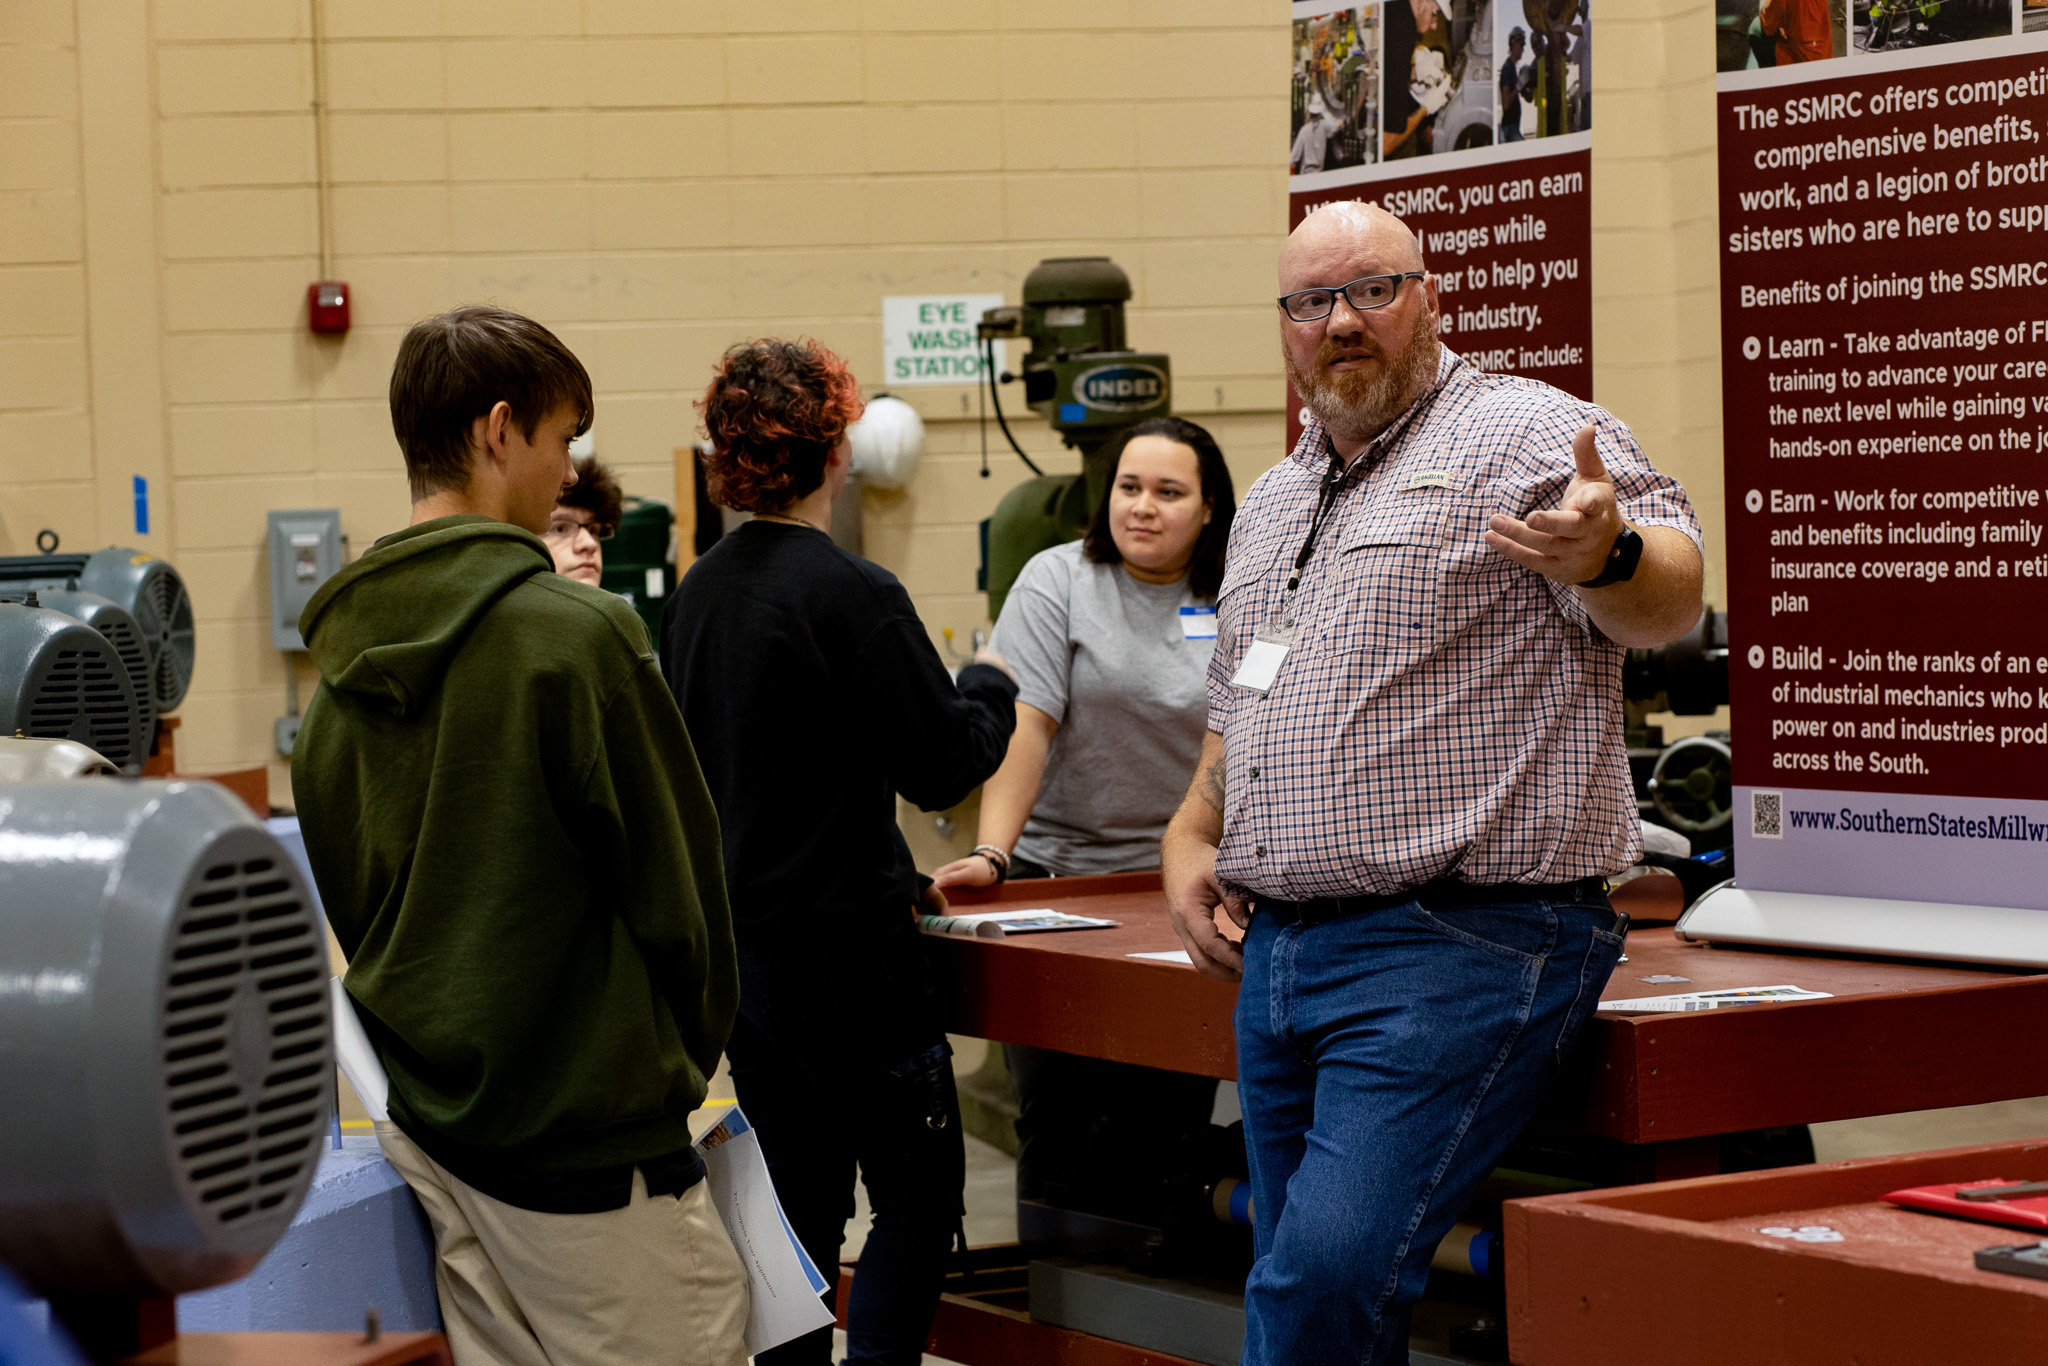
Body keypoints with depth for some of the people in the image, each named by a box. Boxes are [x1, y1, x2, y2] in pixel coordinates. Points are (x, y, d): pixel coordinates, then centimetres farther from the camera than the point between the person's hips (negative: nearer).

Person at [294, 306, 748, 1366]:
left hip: (423, 1121, 8)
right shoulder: (570, 633, -16)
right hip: (584, 1135, -8)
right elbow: (671, 878, -10)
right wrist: (684, 1056, 7)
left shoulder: (346, 655, 7)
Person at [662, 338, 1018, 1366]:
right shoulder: (852, 595, -17)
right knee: (916, 1188, 2)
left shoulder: (695, 593, 5)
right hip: (844, 940, -7)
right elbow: (940, 766, -12)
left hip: (739, 939, 7)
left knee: (799, 1197, 14)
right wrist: (990, 685, 7)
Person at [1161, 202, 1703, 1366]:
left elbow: (1668, 604, -18)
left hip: (1461, 950, -8)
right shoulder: (1273, 504, 21)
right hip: (1277, 953, 8)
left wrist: (1608, 553, -40)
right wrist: (1193, 834, 16)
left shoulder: (1526, 434, -4)